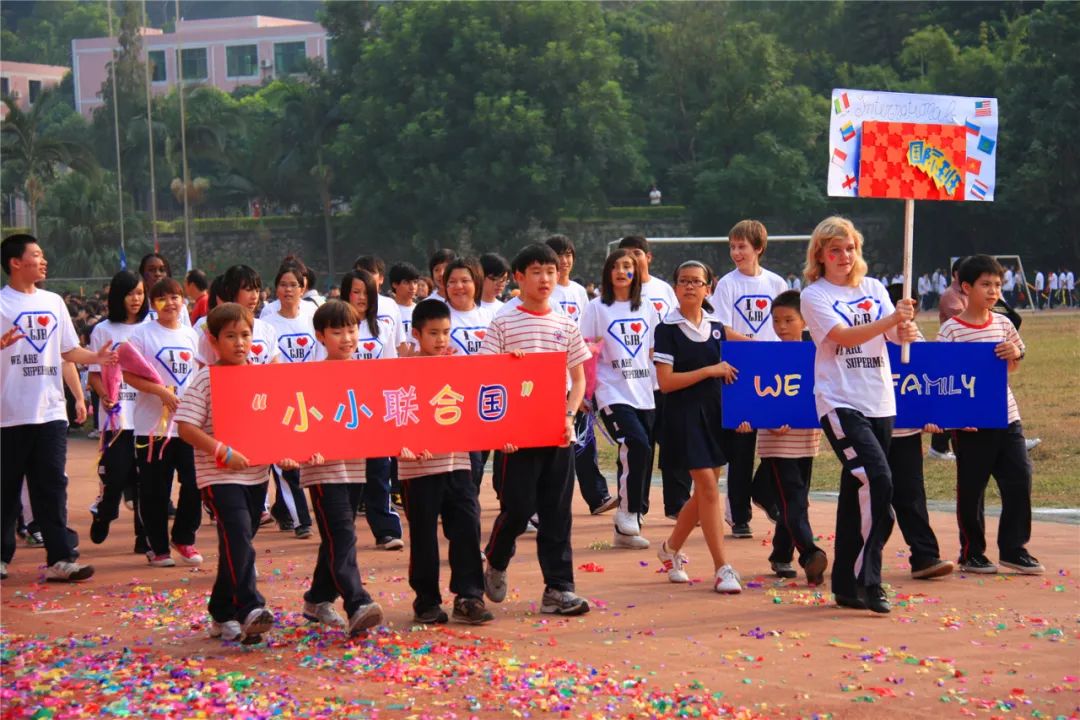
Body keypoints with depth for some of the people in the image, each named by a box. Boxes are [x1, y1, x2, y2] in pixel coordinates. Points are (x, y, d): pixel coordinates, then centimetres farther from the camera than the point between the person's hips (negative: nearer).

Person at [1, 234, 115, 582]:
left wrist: (97, 357, 1)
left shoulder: (54, 302, 13)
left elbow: (69, 350, 18)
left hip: (50, 411, 4)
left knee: (52, 486, 1)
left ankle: (60, 558, -1)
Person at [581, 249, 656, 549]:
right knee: (637, 445, -26)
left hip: (644, 395, 5)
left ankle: (626, 531, 12)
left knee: (642, 458, 4)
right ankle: (627, 511, -11)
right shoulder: (596, 309, 0)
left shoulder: (646, 310, 13)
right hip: (613, 394, -5)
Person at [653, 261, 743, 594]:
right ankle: (722, 569, -8)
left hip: (714, 414, 6)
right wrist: (710, 371, -16)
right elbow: (665, 382, -13)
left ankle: (671, 548, 30)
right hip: (684, 415, -6)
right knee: (708, 488, -11)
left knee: (705, 490, 10)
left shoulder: (716, 327, 9)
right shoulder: (668, 329, -7)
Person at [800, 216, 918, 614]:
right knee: (877, 481, -21)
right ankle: (867, 582, -16)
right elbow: (844, 336, -17)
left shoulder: (873, 289, 12)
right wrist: (891, 319, -28)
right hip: (840, 402, -5)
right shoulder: (814, 295, -3)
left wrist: (907, 330, -23)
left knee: (857, 492, 11)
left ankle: (846, 584, 19)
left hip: (880, 402, 5)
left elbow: (897, 333, 0)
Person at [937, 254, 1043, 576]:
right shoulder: (951, 330, -9)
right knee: (971, 489, 4)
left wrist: (1015, 353, -4)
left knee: (1019, 480, 2)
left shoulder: (1003, 324, 6)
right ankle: (971, 553, 18)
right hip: (971, 424, -5)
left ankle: (1013, 549, 13)